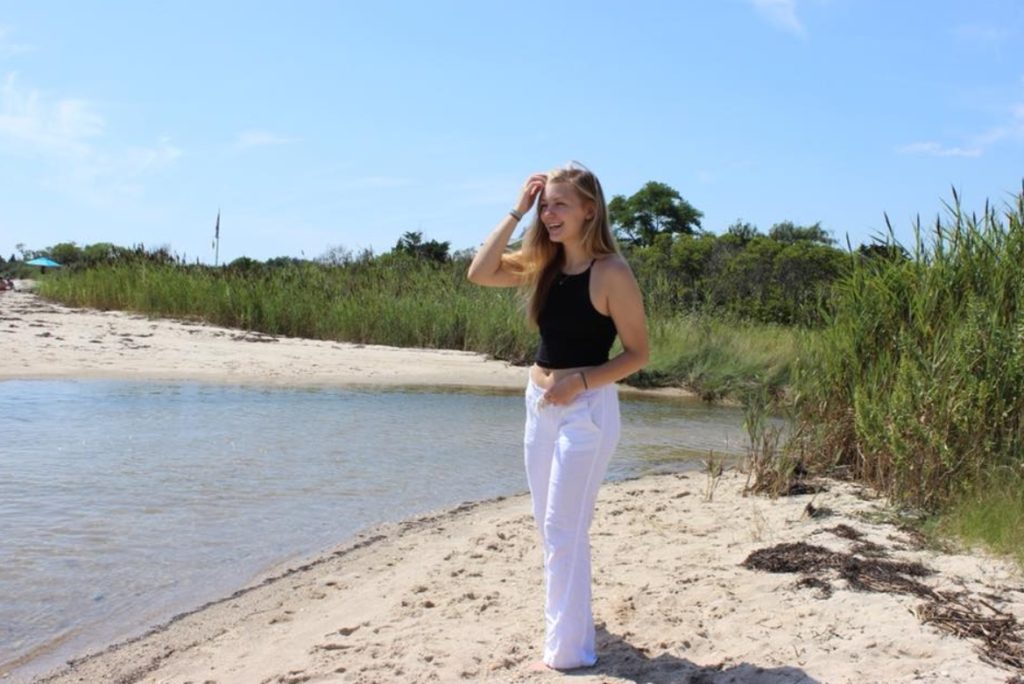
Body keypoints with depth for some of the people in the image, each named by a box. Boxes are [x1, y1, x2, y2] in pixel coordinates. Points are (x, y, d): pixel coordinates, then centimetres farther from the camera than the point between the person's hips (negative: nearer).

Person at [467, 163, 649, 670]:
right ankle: (563, 618, 36)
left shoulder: (610, 273, -15)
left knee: (564, 530, -3)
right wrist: (516, 213, -6)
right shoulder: (543, 263, 5)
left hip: (587, 407, -7)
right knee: (549, 526, 18)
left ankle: (568, 648, 10)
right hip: (539, 401, 7)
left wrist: (579, 381, -24)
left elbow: (637, 353, -12)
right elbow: (479, 273, -5)